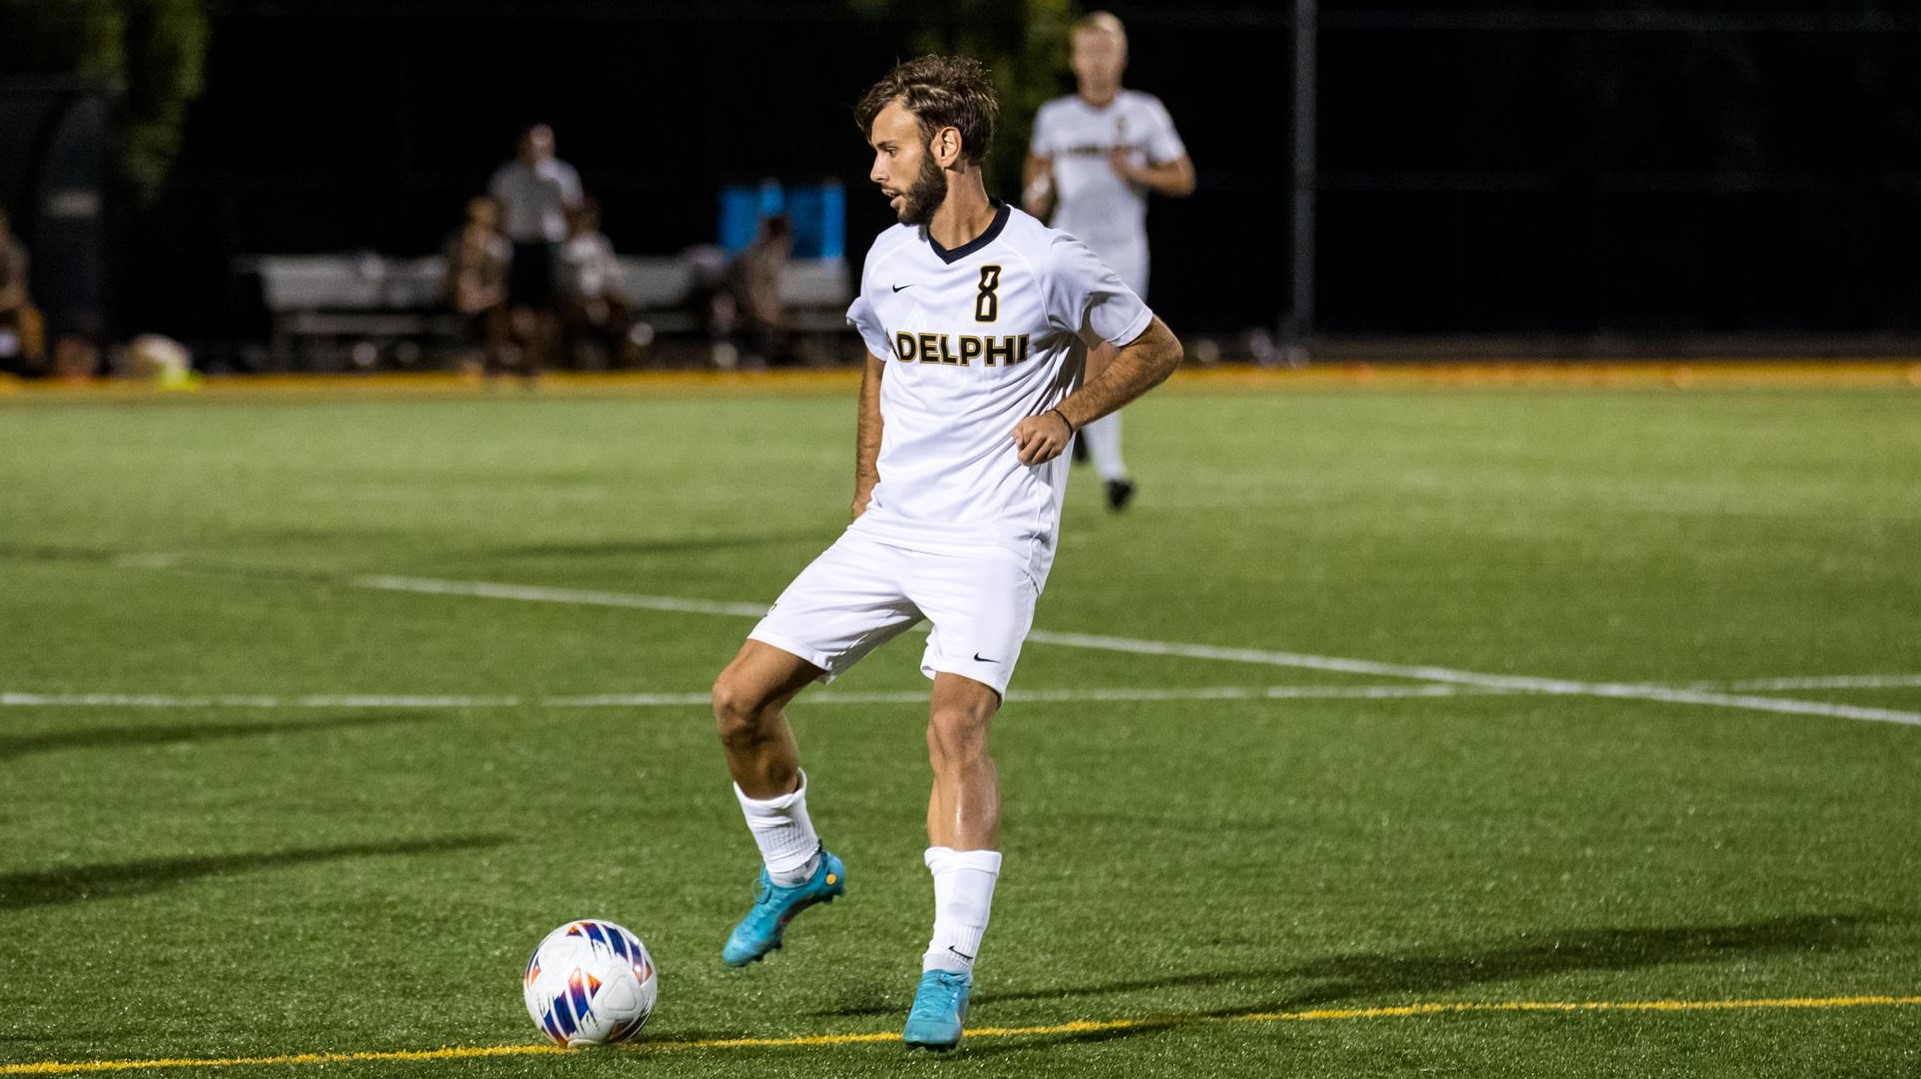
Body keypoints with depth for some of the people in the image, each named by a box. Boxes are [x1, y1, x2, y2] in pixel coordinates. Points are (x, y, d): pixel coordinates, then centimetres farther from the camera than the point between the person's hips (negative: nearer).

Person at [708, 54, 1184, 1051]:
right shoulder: (890, 259, 8)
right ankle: (795, 869, 27)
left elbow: (1156, 350, 4)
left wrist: (1067, 413, -10)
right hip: (888, 529, 6)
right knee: (741, 698, 1)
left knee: (954, 725, -25)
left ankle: (950, 970, -21)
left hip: (992, 540, -6)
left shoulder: (1045, 265, -9)